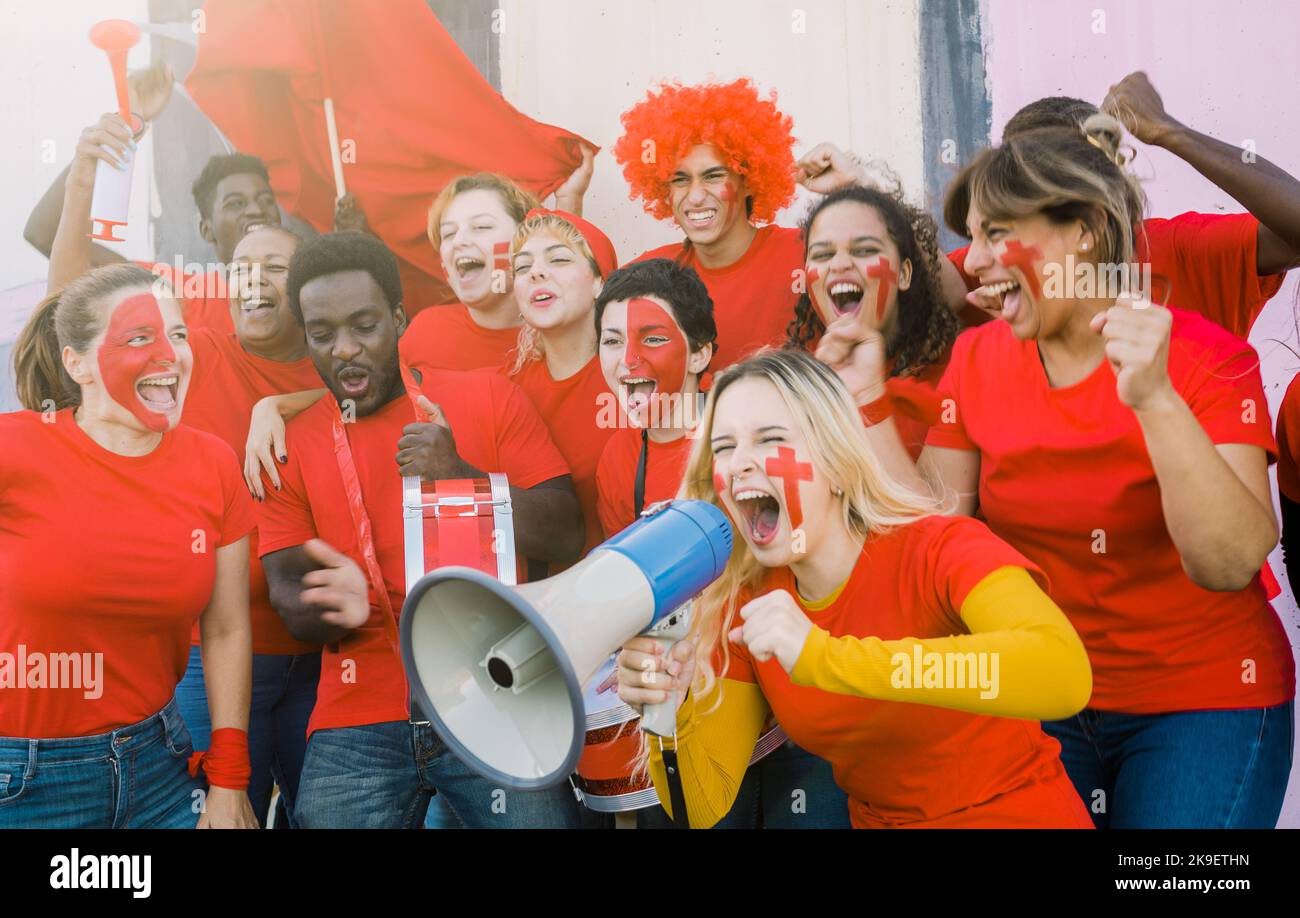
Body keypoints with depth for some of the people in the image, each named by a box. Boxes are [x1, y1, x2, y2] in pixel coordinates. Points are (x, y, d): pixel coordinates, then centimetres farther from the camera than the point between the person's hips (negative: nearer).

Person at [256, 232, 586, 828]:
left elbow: (565, 537, -3)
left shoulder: (486, 399, 3)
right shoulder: (290, 447, 8)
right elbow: (291, 604, 4)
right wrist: (328, 604, -20)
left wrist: (460, 475, -16)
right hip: (357, 719, 2)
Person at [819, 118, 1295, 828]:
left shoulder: (1206, 358, -15)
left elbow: (1230, 564, -26)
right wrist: (868, 401, -11)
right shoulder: (976, 360, -2)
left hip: (1202, 700, -3)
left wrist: (1155, 399, -36)